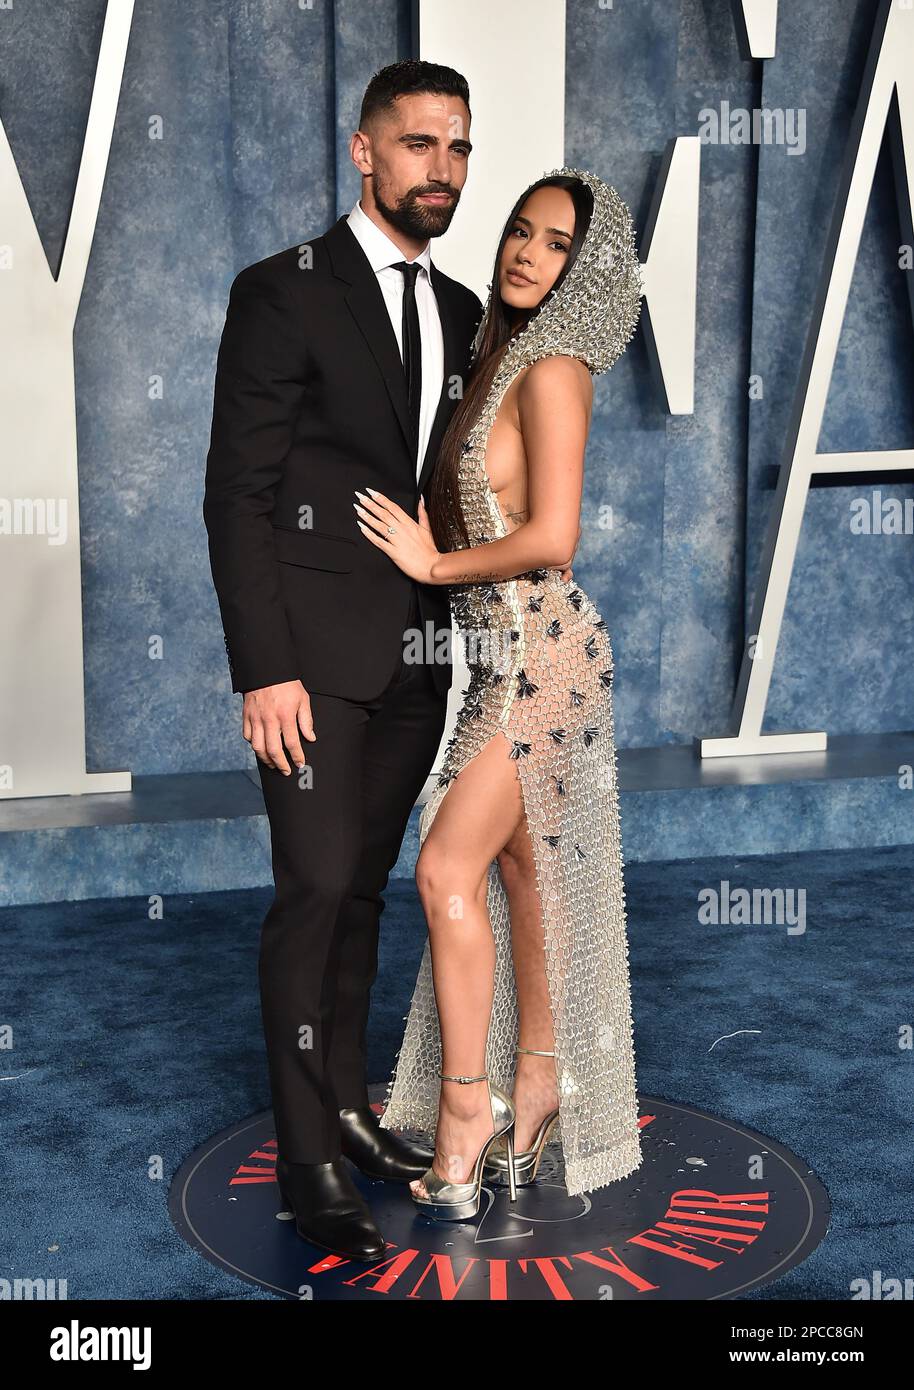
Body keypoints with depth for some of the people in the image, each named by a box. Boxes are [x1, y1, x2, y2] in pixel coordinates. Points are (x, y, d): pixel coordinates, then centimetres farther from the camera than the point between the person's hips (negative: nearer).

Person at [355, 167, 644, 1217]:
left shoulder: (553, 370, -15)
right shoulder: (505, 354, 12)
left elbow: (551, 538, -21)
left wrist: (435, 563, -10)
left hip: (542, 649, -9)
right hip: (510, 653, 9)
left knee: (450, 867, -8)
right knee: (522, 864, 14)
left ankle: (465, 1104, 3)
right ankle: (536, 1080, 27)